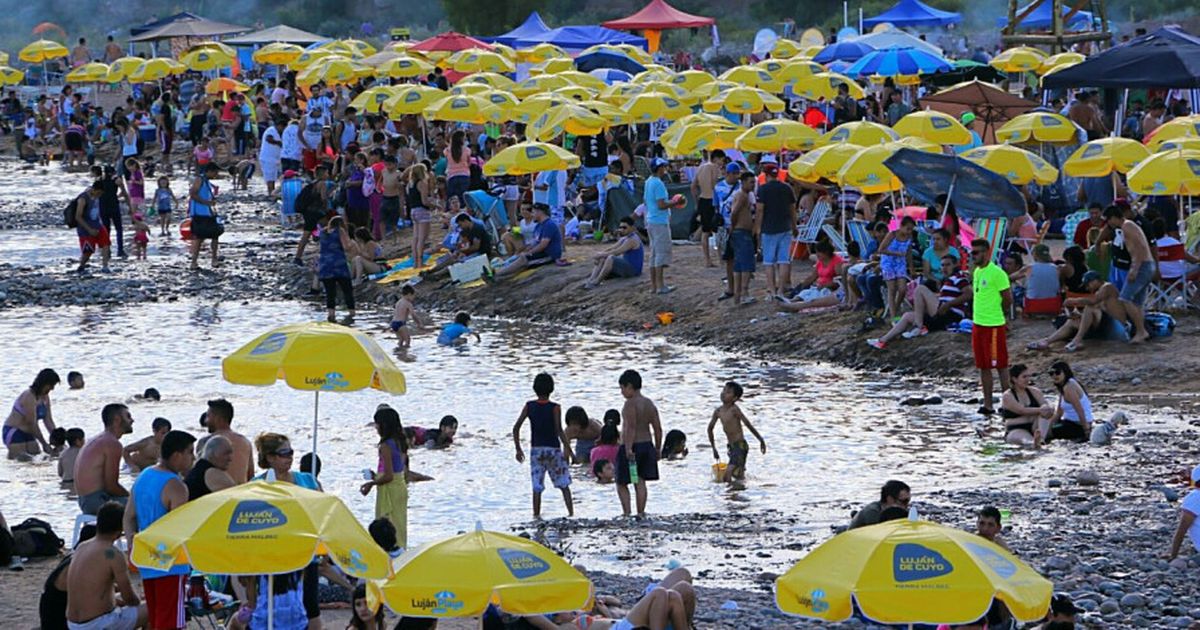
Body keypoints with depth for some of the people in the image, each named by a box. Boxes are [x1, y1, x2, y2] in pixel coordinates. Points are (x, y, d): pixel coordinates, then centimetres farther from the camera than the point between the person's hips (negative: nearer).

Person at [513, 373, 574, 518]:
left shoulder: (529, 406, 0)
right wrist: (569, 450, -14)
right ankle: (571, 513, 6)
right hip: (553, 449, -2)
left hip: (536, 450, 2)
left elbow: (516, 428, -2)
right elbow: (559, 430, -17)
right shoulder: (555, 408, -9)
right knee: (564, 485, 10)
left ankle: (536, 515, 2)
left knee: (537, 487, 5)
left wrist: (518, 449, 8)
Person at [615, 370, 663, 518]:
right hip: (647, 445, 7)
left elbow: (631, 428, -22)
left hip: (631, 447, -7)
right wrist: (657, 449, 17)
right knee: (640, 482, 10)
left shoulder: (630, 403, -14)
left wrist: (628, 449, -26)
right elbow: (658, 429, 10)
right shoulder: (649, 404, 10)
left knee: (621, 483, 3)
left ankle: (626, 513, -9)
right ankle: (640, 514, 8)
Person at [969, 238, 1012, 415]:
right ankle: (987, 405, 15)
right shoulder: (977, 272, 11)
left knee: (1000, 365, -2)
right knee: (983, 366, 10)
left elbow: (1008, 299, -11)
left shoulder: (996, 273, -14)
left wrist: (995, 312, 3)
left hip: (994, 325, -9)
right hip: (978, 323, 9)